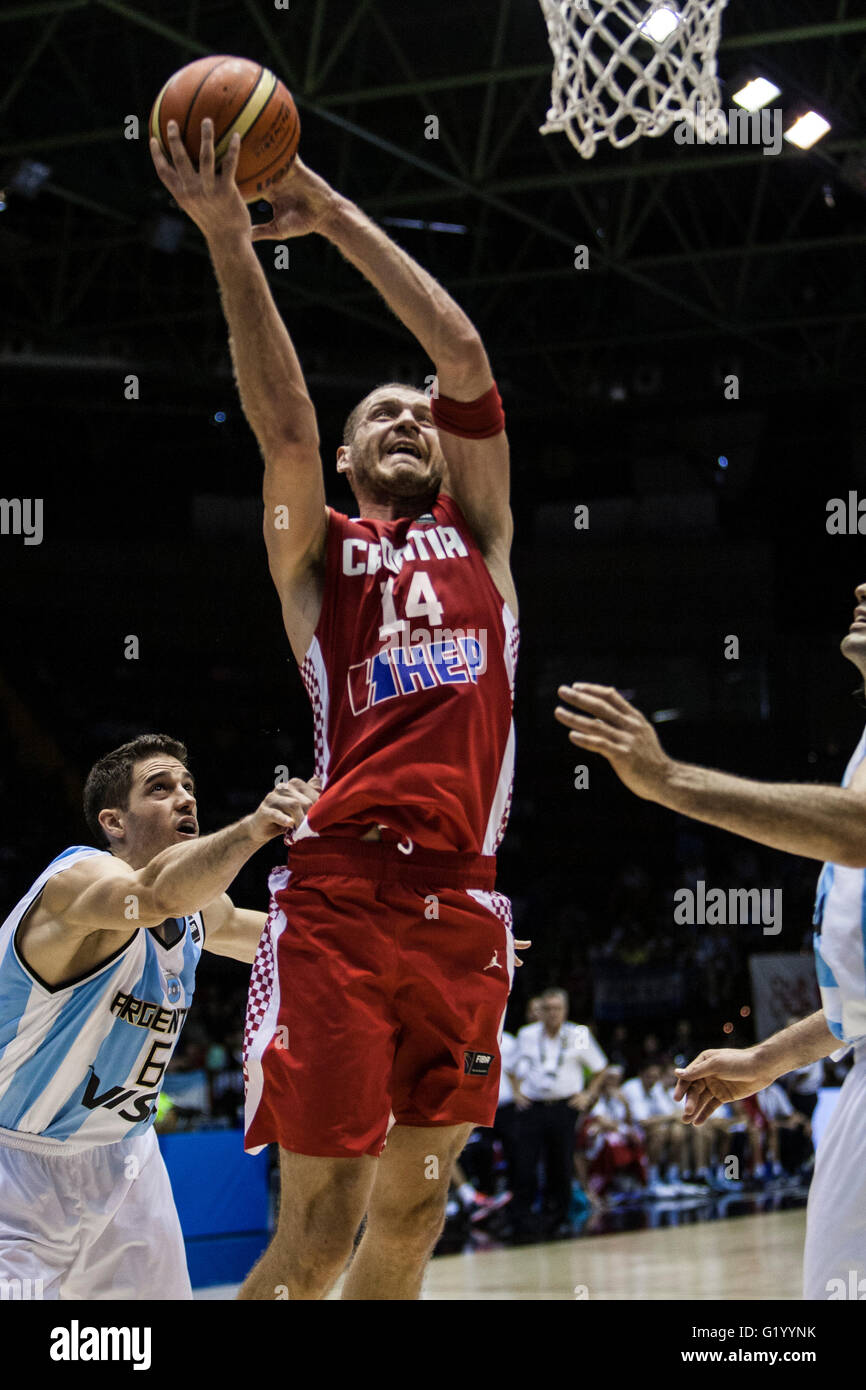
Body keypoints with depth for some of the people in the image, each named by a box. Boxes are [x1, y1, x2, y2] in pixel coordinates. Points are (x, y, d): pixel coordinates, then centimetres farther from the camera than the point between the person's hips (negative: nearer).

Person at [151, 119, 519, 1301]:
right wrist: (229, 240, -15)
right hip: (340, 896, -4)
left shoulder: (476, 536, 19)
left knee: (412, 1215, 9)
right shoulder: (318, 551, 12)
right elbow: (285, 426, -7)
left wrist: (334, 214, 8)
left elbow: (467, 358, 9)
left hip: (462, 903, 4)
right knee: (319, 1229, -8)